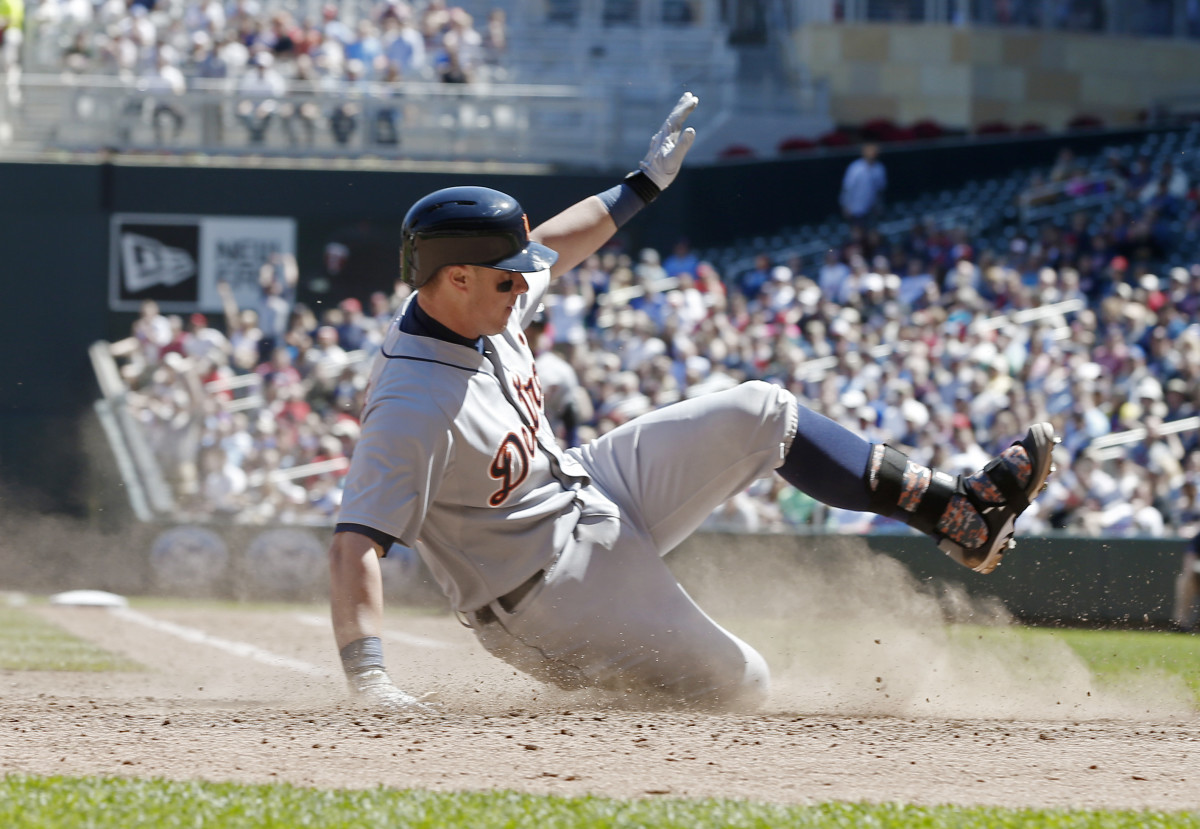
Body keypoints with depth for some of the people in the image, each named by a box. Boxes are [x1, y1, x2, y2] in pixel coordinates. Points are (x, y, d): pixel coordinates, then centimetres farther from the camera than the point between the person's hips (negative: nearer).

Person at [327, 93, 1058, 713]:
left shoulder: (481, 296, -8)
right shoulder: (412, 405, -34)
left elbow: (548, 247, 15)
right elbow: (356, 544, -40)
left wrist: (643, 187, 22)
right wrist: (368, 679, -53)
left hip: (592, 489, 9)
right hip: (553, 585, -9)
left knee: (761, 414, 4)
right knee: (742, 688, -4)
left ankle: (960, 512, 14)